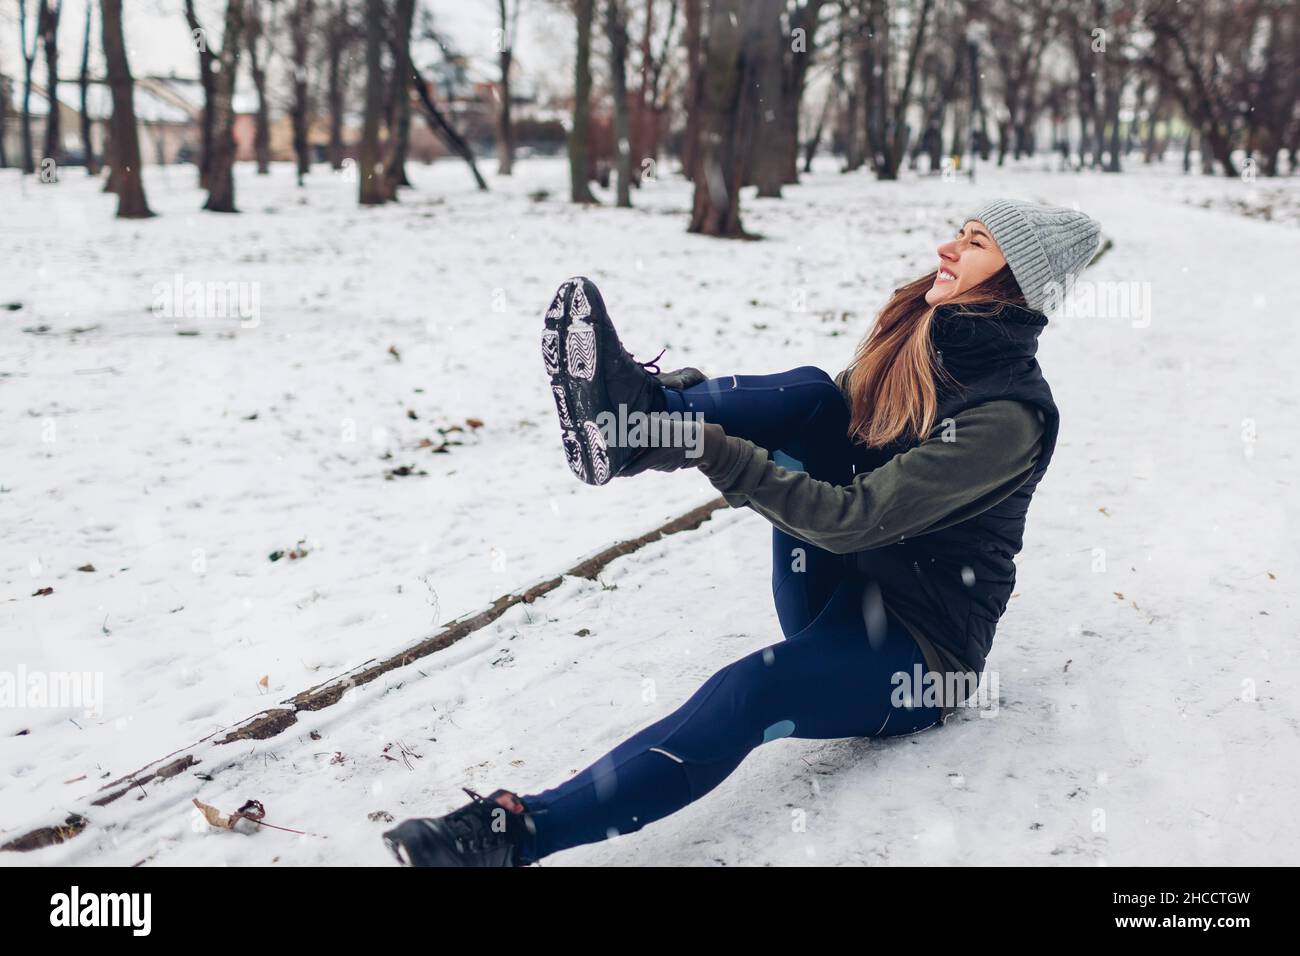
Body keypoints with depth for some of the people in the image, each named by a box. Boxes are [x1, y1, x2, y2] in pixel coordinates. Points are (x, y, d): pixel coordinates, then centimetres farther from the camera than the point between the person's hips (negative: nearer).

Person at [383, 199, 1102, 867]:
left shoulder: (1007, 416, -21)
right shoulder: (917, 340, 3)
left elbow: (857, 516, -27)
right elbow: (800, 432, 10)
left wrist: (717, 453, -31)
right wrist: (689, 404, -5)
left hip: (918, 642, -7)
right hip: (839, 591, 8)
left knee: (754, 689, -37)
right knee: (810, 392, -12)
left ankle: (516, 832, -40)